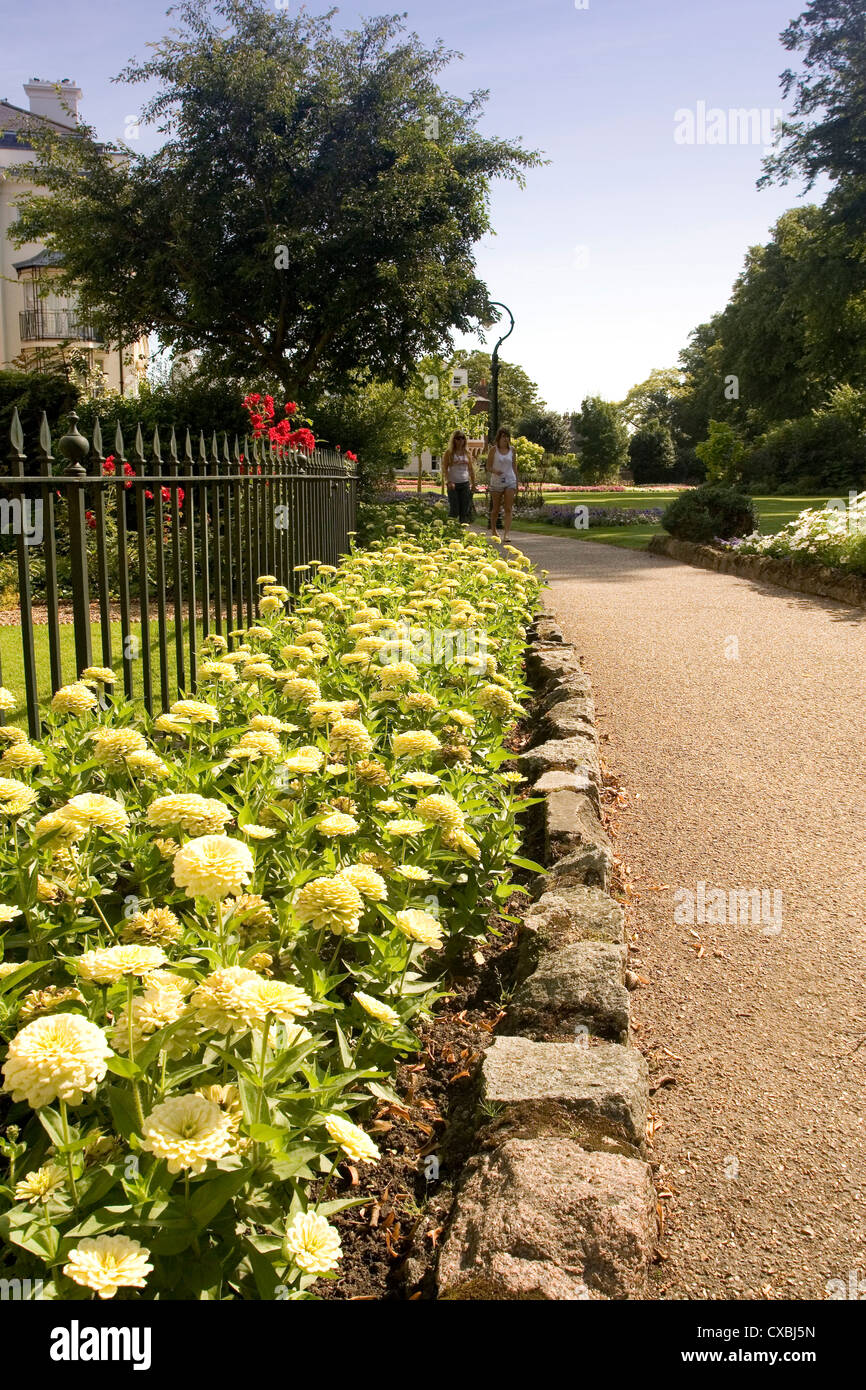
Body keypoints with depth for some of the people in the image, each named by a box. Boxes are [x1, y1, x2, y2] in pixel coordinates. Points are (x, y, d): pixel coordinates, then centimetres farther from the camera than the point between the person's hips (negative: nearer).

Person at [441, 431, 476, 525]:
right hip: (453, 484, -3)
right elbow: (444, 469, -5)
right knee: (454, 510, -5)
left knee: (465, 509, 2)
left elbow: (471, 469, 15)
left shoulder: (467, 453, 11)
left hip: (465, 484, 3)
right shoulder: (449, 453, 1)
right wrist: (449, 481, -17)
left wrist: (473, 484, 10)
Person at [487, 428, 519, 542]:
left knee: (508, 509, -9)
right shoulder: (494, 449, -2)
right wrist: (495, 471, -24)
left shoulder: (512, 449, 6)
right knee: (495, 509, 8)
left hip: (510, 481, 2)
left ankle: (507, 533, -16)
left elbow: (514, 467, 12)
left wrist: (516, 484, 11)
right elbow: (488, 467, -2)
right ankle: (493, 530, 27)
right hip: (496, 481, -2)